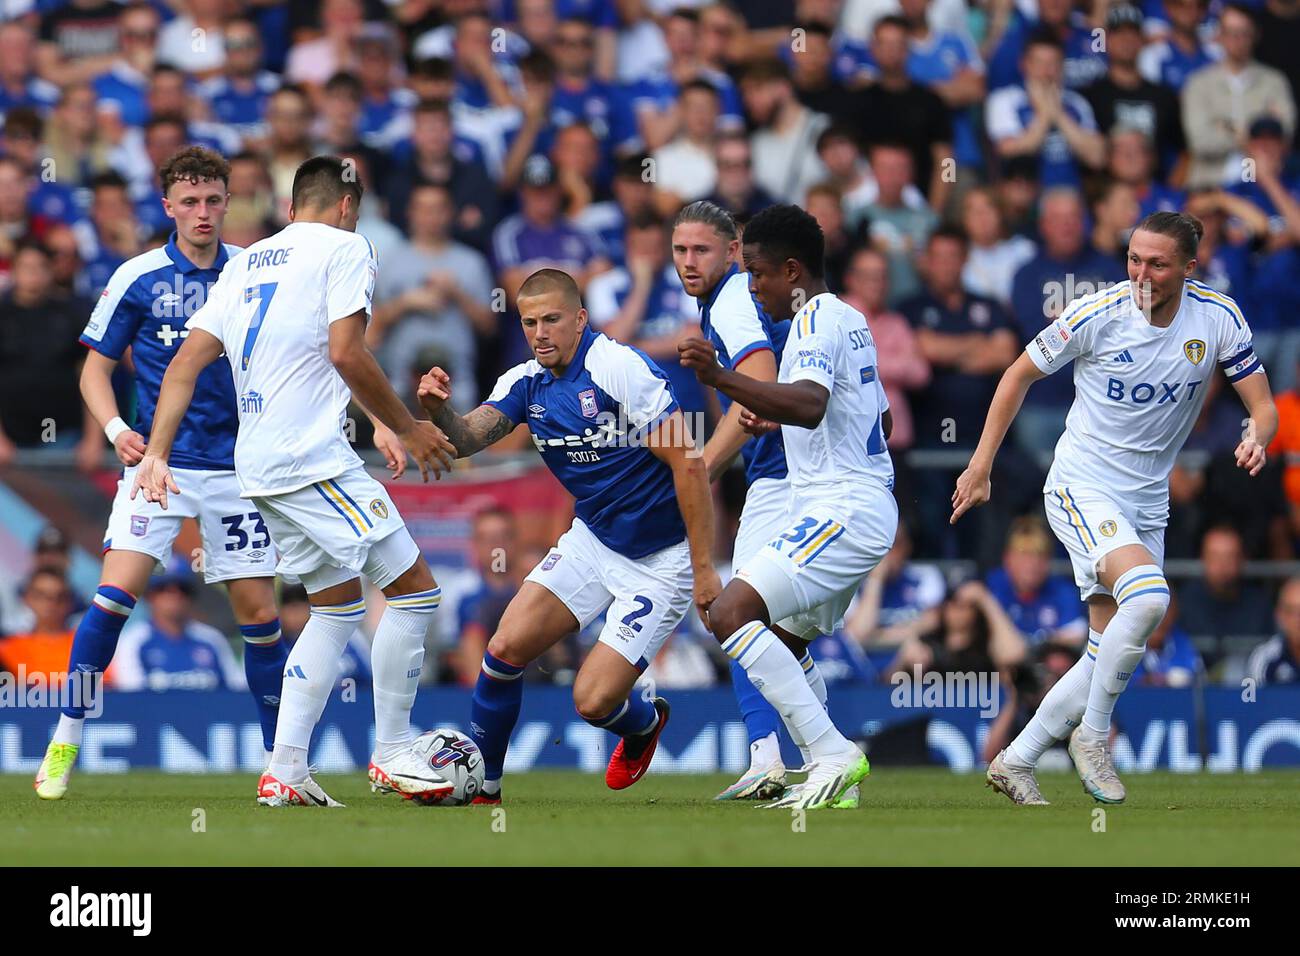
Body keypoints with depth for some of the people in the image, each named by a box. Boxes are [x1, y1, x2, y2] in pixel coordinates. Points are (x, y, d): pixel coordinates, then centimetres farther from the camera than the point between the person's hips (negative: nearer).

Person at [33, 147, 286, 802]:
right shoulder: (138, 278, -2)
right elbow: (95, 368, 4)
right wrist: (116, 429, -13)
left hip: (236, 466, 2)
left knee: (259, 612, 1)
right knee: (116, 591, -17)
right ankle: (65, 741, -5)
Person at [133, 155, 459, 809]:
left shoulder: (245, 264, 19)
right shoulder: (344, 247, -3)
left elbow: (186, 361, 14)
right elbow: (346, 354, -15)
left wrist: (156, 454, 12)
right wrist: (406, 429, -5)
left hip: (258, 464, 8)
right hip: (314, 458, -8)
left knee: (339, 606, 16)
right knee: (414, 588, -2)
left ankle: (285, 771, 9)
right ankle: (392, 753, 1)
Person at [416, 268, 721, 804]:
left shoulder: (620, 369, -22)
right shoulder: (526, 383, 0)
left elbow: (688, 463, -21)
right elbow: (467, 440, -11)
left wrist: (704, 568, -21)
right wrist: (439, 410, -35)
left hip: (661, 559, -6)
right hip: (592, 539, 6)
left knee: (593, 700, -10)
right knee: (506, 648, -10)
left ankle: (645, 722, 26)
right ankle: (481, 786, 7)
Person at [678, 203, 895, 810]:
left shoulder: (816, 322, -12)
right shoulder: (850, 320, 20)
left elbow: (809, 403, -32)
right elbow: (880, 418, 33)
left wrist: (720, 379, -40)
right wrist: (780, 423, 36)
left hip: (841, 510, -11)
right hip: (868, 505, 11)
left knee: (731, 613, -20)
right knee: (779, 650, 19)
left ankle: (833, 754, -24)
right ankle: (834, 779, 17)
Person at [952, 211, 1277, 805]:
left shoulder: (1218, 318, -5)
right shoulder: (1096, 315, -14)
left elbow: (1262, 404, 0)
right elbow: (1021, 374, 1)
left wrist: (1257, 438, -24)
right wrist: (980, 467, 1)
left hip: (1148, 504, 5)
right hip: (1082, 488, -5)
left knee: (1109, 654, 3)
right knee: (1148, 595, -30)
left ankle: (1015, 762, 17)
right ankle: (1092, 735, -14)